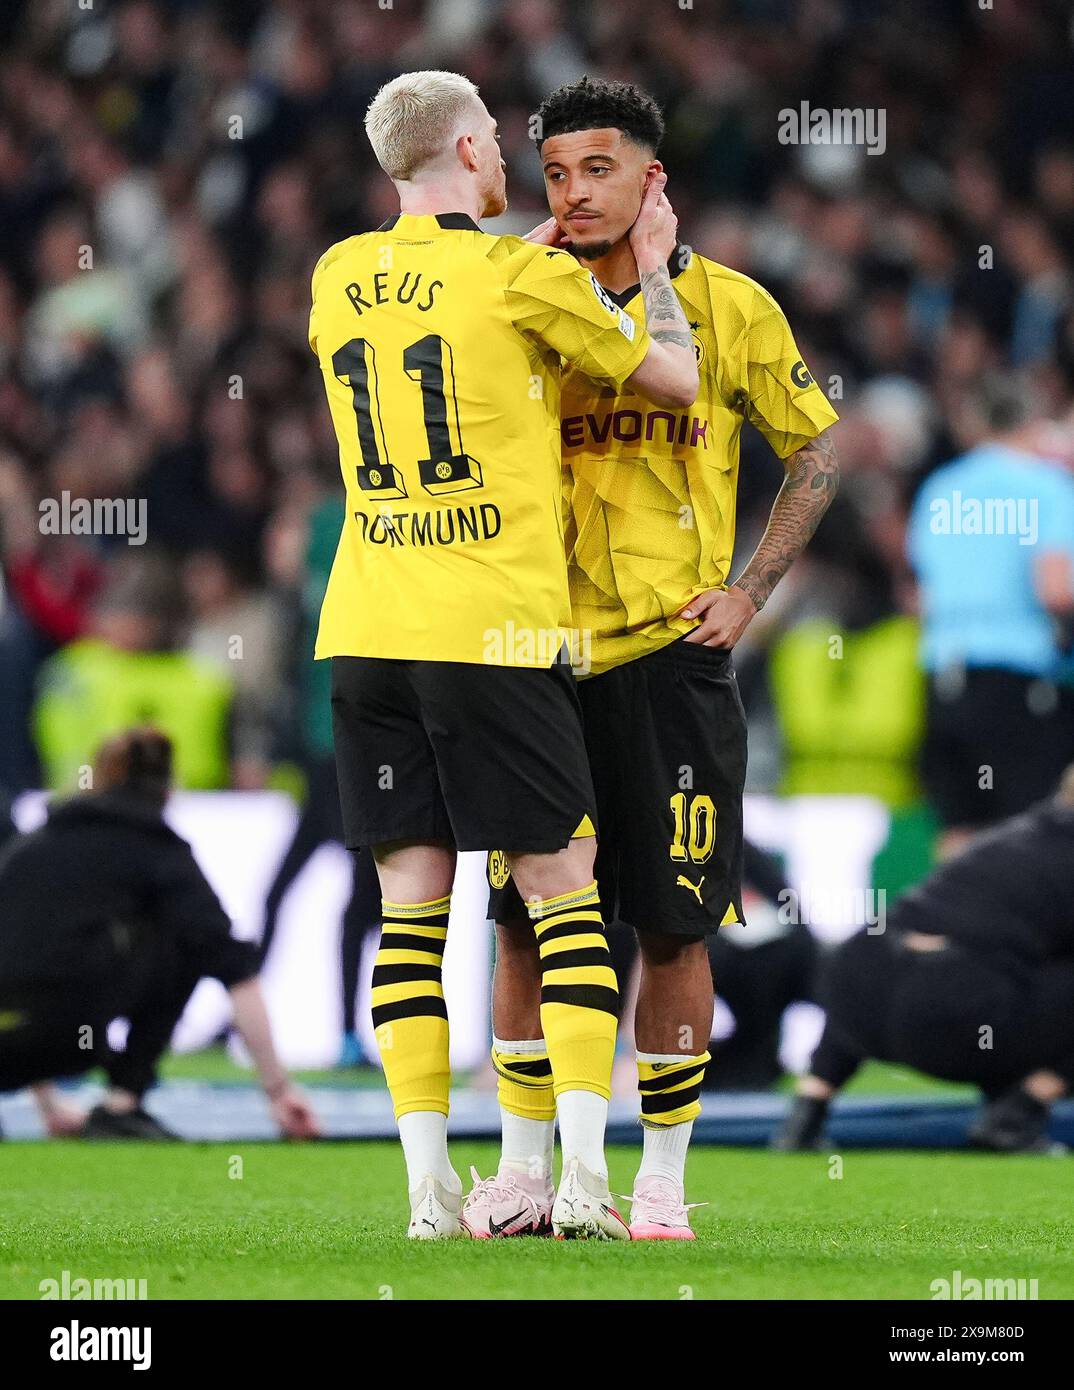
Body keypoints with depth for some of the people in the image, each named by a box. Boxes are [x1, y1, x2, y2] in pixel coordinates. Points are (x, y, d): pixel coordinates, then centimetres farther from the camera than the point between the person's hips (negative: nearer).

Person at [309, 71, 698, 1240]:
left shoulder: (337, 279, 10)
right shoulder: (522, 277, -6)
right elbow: (674, 382, 4)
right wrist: (650, 268, 19)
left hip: (364, 631, 5)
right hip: (492, 630, -5)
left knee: (411, 904, 5)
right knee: (563, 890, 1)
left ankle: (429, 1186, -1)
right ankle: (584, 1176, -8)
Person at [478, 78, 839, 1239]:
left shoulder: (729, 307, -1)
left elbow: (813, 454, 8)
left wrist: (747, 593, 0)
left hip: (670, 659, -2)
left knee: (673, 929, -1)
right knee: (522, 924, 2)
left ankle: (661, 1178, 9)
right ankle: (523, 1168, 11)